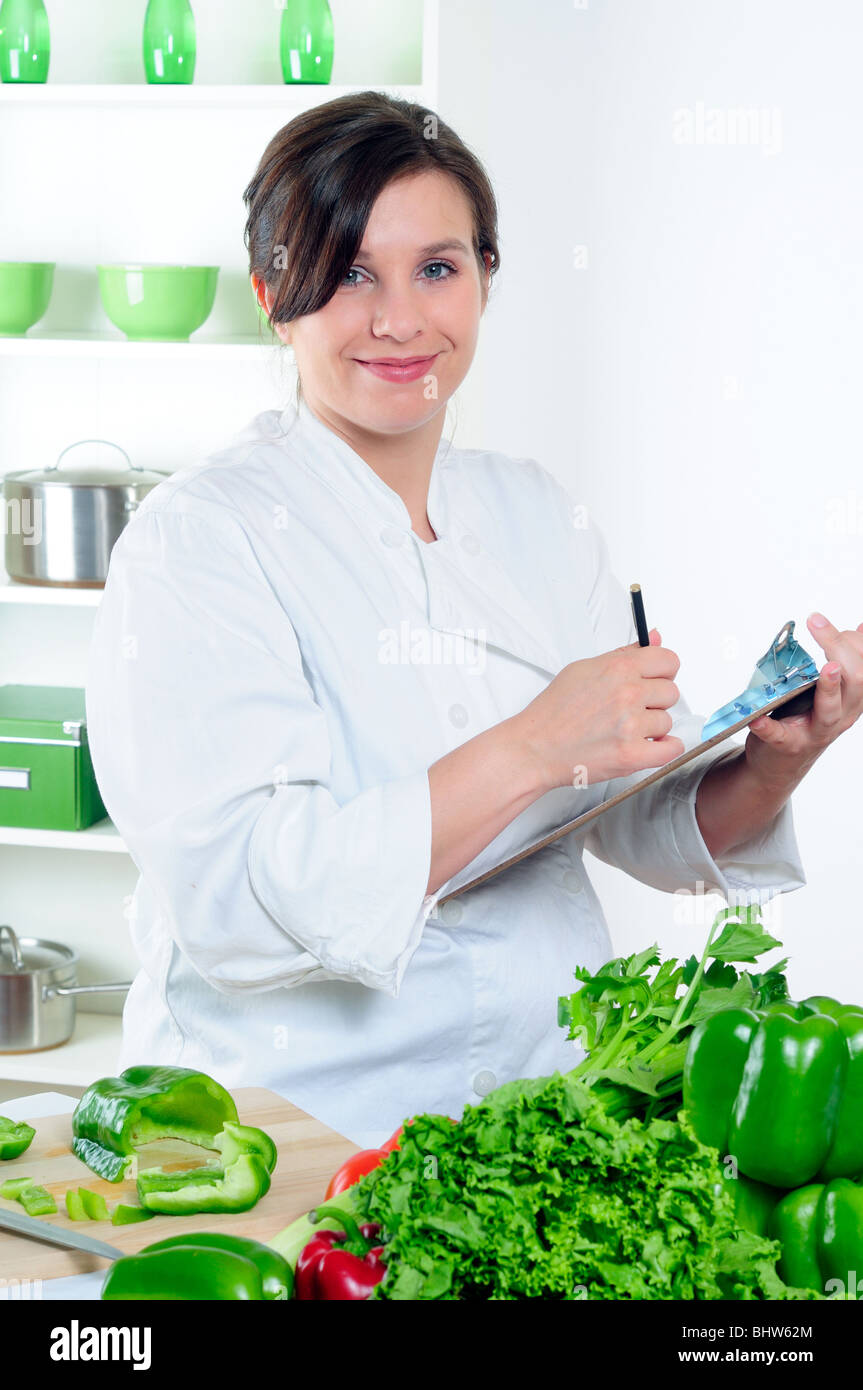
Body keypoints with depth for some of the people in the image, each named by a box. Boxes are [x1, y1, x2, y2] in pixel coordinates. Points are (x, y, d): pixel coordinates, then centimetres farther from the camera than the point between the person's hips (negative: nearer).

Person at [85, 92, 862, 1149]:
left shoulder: (539, 517, 10)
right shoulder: (195, 537, -8)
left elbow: (661, 831, 9)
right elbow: (233, 896, -20)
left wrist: (772, 763, -12)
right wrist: (535, 750, -23)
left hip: (548, 1110, 5)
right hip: (294, 1119, -5)